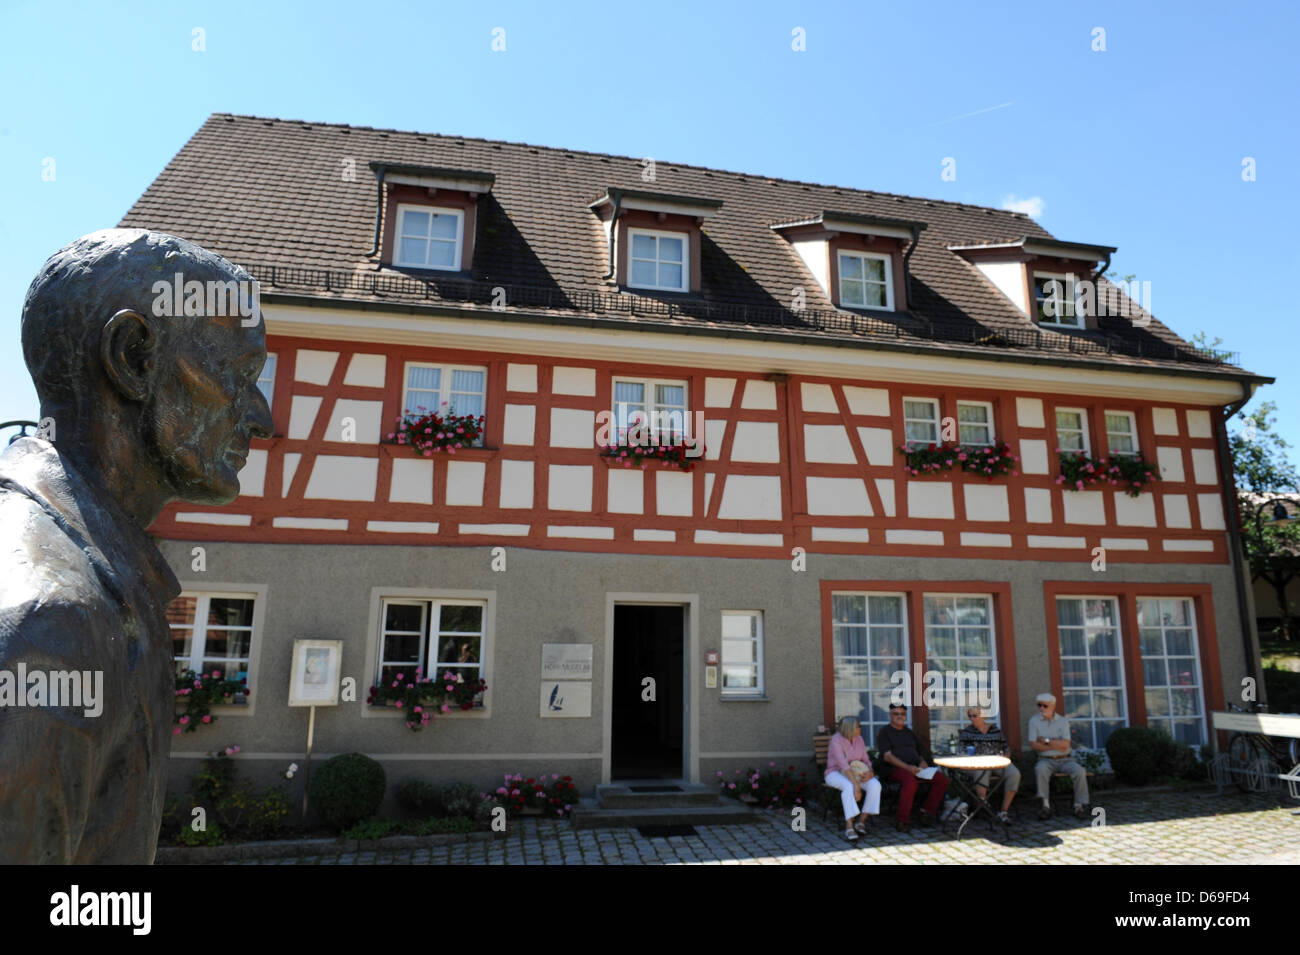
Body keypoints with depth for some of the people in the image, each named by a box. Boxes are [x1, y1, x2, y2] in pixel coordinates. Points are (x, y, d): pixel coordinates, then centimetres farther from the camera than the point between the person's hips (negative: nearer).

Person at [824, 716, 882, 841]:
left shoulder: (858, 739, 2)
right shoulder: (836, 740, -20)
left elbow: (866, 760, 5)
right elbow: (843, 764, -30)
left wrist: (871, 772, -18)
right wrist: (856, 784, -38)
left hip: (856, 773, 6)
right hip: (835, 773, -6)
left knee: (875, 784, -23)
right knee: (849, 786, -40)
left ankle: (861, 821, -15)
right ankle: (849, 827, -36)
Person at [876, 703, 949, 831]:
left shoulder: (910, 733, 26)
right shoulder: (884, 732, 5)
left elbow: (919, 753, 27)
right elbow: (887, 756, -7)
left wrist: (923, 762, 2)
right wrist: (907, 767, -19)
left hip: (915, 767, 6)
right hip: (895, 768, -6)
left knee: (942, 779, -15)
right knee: (911, 781, -38)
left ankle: (927, 811, -5)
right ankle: (903, 820, -27)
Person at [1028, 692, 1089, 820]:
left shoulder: (1063, 721, 3)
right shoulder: (1034, 720, 3)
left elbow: (1066, 745, -9)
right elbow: (1034, 745, -7)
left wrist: (1046, 741, -10)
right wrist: (1056, 746, -9)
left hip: (1064, 760, 1)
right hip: (1046, 760, -1)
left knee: (1079, 771, -27)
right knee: (1040, 770, -34)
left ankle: (1080, 806, -13)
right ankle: (1046, 806, -28)